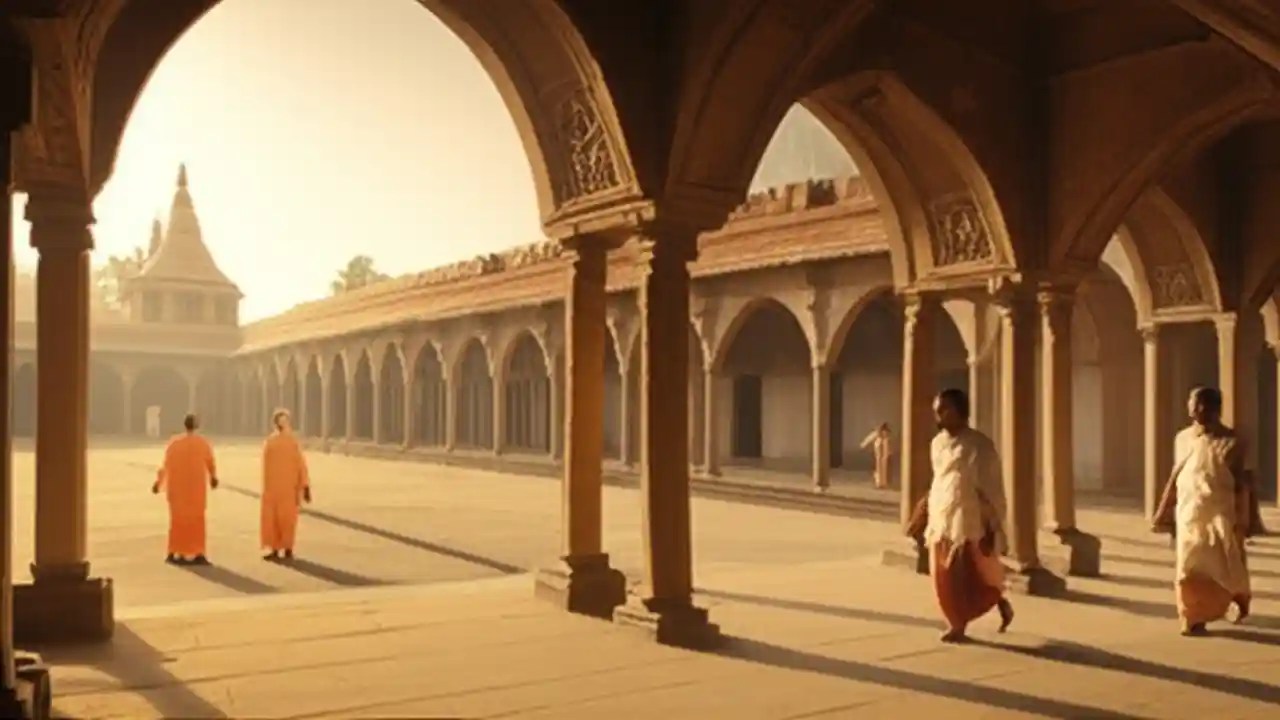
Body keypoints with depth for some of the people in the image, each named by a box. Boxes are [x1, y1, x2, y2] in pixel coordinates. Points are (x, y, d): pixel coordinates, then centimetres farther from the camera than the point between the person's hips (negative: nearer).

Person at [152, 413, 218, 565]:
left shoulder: (174, 442, -4)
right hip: (196, 487, -2)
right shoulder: (203, 443, -7)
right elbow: (211, 464, 3)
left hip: (177, 486, 2)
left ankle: (175, 553, 12)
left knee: (178, 518, 13)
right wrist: (213, 478, 23)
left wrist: (159, 482, 10)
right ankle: (197, 554, 1)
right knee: (196, 519, 6)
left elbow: (166, 464, -2)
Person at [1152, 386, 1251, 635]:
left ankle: (1238, 597, 29)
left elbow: (1241, 483, -2)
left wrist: (1242, 519, -7)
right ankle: (1194, 618, 12)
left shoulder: (1231, 441, -2)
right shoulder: (1182, 438, 7)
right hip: (1189, 513, 3)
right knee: (1189, 567, 2)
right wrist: (1162, 511, 11)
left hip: (1221, 513, -2)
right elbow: (1175, 477, 12)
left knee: (1224, 565, -1)